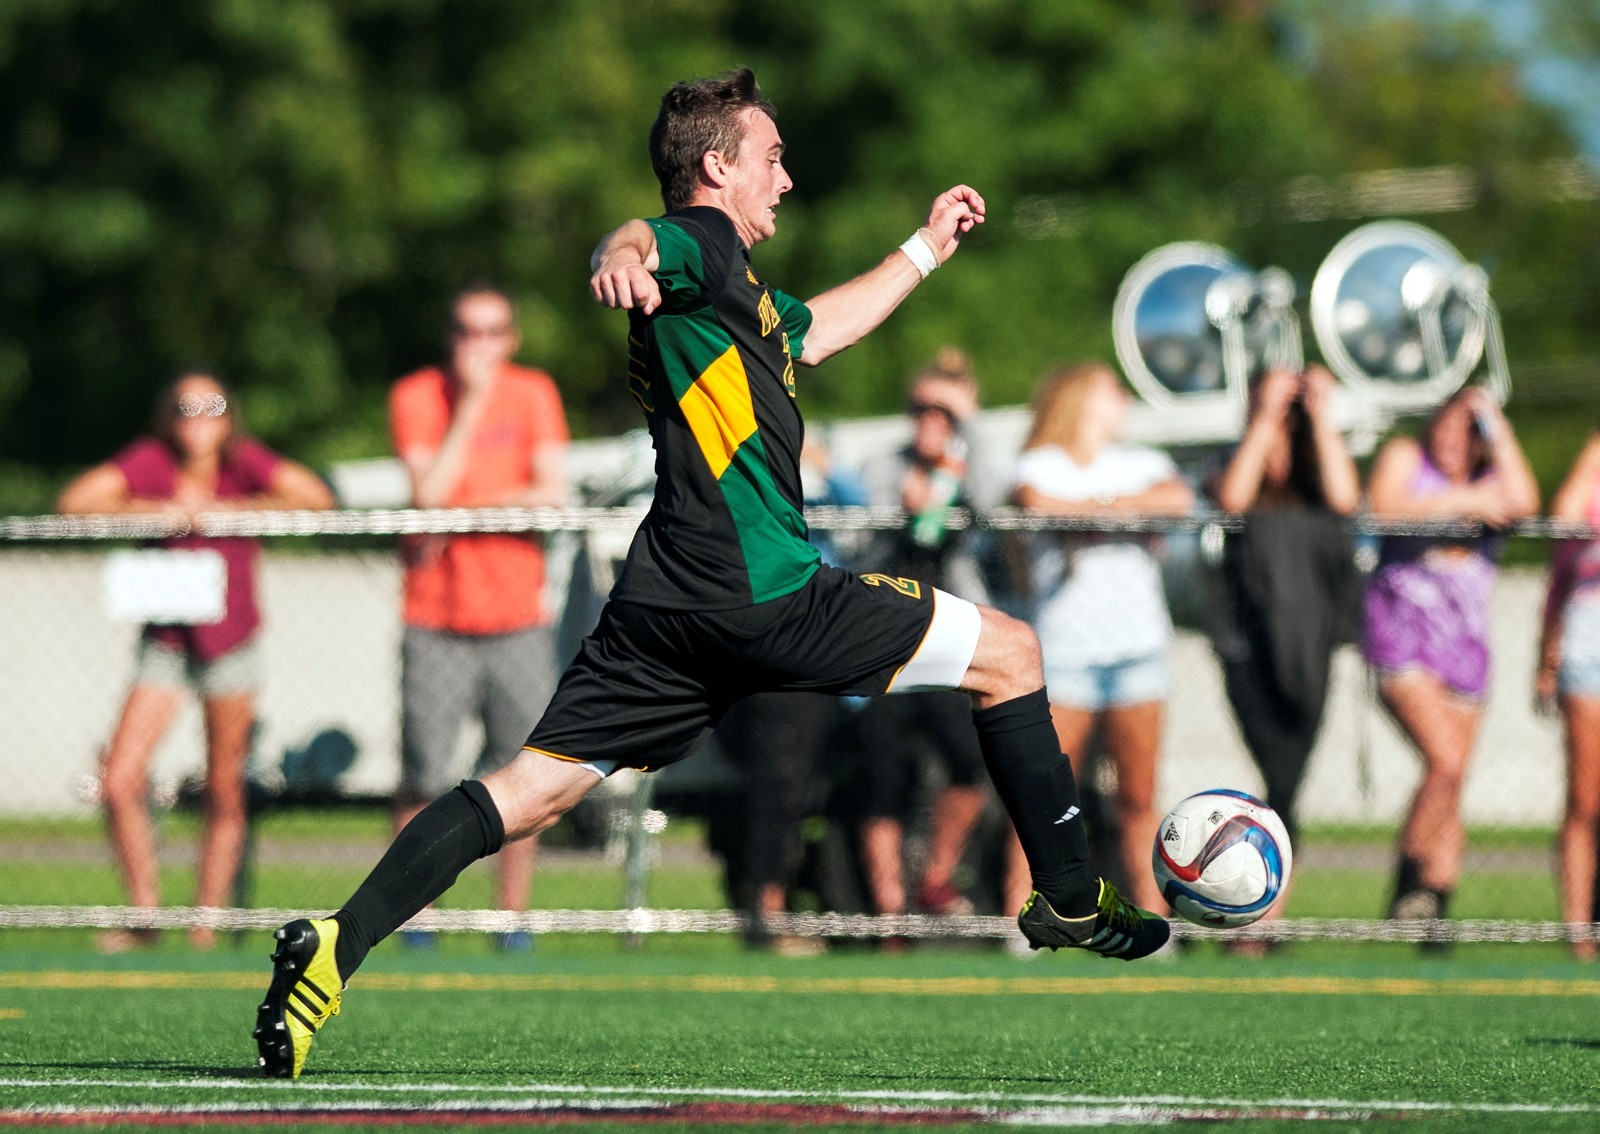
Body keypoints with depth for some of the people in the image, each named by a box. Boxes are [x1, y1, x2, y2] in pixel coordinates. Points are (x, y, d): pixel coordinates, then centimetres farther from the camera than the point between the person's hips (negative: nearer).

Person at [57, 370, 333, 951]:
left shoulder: (243, 459, -9)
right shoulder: (150, 460, -9)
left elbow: (317, 498, -21)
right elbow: (73, 502, -18)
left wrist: (229, 509, -22)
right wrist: (155, 509, -25)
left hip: (231, 643, -1)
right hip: (165, 642, 1)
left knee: (224, 795, 3)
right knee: (118, 783, -9)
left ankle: (208, 919, 15)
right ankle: (145, 914, 4)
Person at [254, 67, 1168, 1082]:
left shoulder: (741, 296, 25)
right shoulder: (705, 243, -4)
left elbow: (816, 331, 46)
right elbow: (640, 239, -28)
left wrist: (926, 248, 53)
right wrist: (623, 258, -53)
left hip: (669, 607, 9)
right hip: (770, 596, -9)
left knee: (532, 789, 0)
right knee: (1010, 653, 8)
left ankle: (334, 948, -16)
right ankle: (1069, 900, 17)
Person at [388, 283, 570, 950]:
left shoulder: (534, 394, 5)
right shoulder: (416, 396, 0)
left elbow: (553, 492, -3)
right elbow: (430, 491, -13)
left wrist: (464, 507, -12)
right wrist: (470, 402, -12)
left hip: (518, 619, 2)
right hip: (436, 621, -2)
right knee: (422, 776, -7)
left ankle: (512, 916, 9)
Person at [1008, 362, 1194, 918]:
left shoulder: (1139, 463, 16)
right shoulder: (1039, 464, 6)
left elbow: (1177, 496, -6)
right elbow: (1033, 499, -18)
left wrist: (1107, 504, -10)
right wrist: (1109, 511, -6)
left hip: (1136, 648, 3)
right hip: (1064, 652, -3)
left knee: (1139, 798, 1)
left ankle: (1151, 914, 2)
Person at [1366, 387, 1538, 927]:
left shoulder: (1491, 476, 15)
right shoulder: (1405, 457, 7)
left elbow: (1523, 502, -7)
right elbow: (1384, 507, -12)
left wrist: (1498, 432, -3)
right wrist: (1461, 502, -8)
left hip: (1464, 640, 5)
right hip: (1402, 636, -5)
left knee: (1450, 786, 4)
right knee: (1445, 761, -21)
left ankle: (1434, 906, 9)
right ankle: (1408, 879, -7)